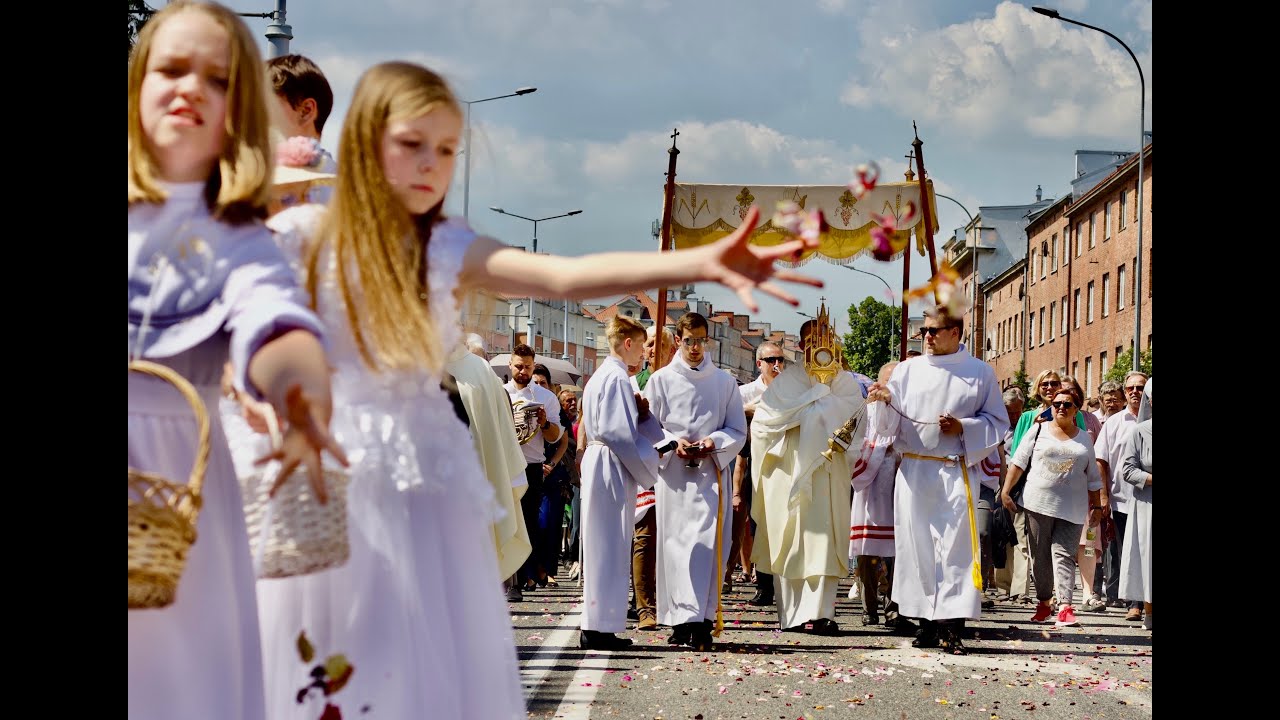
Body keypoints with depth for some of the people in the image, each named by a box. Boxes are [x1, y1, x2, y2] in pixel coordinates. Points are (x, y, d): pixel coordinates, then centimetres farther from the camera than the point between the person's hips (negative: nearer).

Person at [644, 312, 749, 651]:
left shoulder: (724, 382, 9)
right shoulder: (661, 380, 9)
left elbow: (738, 430, 10)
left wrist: (713, 442, -9)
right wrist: (673, 443, -11)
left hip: (710, 472, -1)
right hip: (672, 473, 1)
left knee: (706, 542, -10)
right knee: (674, 543, -1)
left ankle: (701, 621, -13)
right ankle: (679, 620, 4)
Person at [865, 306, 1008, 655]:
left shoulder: (980, 373, 6)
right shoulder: (908, 369, 11)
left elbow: (997, 422, 7)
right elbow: (890, 425, 9)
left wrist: (964, 427, -9)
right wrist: (885, 401, -12)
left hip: (956, 472, -3)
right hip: (913, 472, 3)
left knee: (955, 547, -9)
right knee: (916, 545, 2)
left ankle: (952, 626, -8)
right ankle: (927, 622, 9)